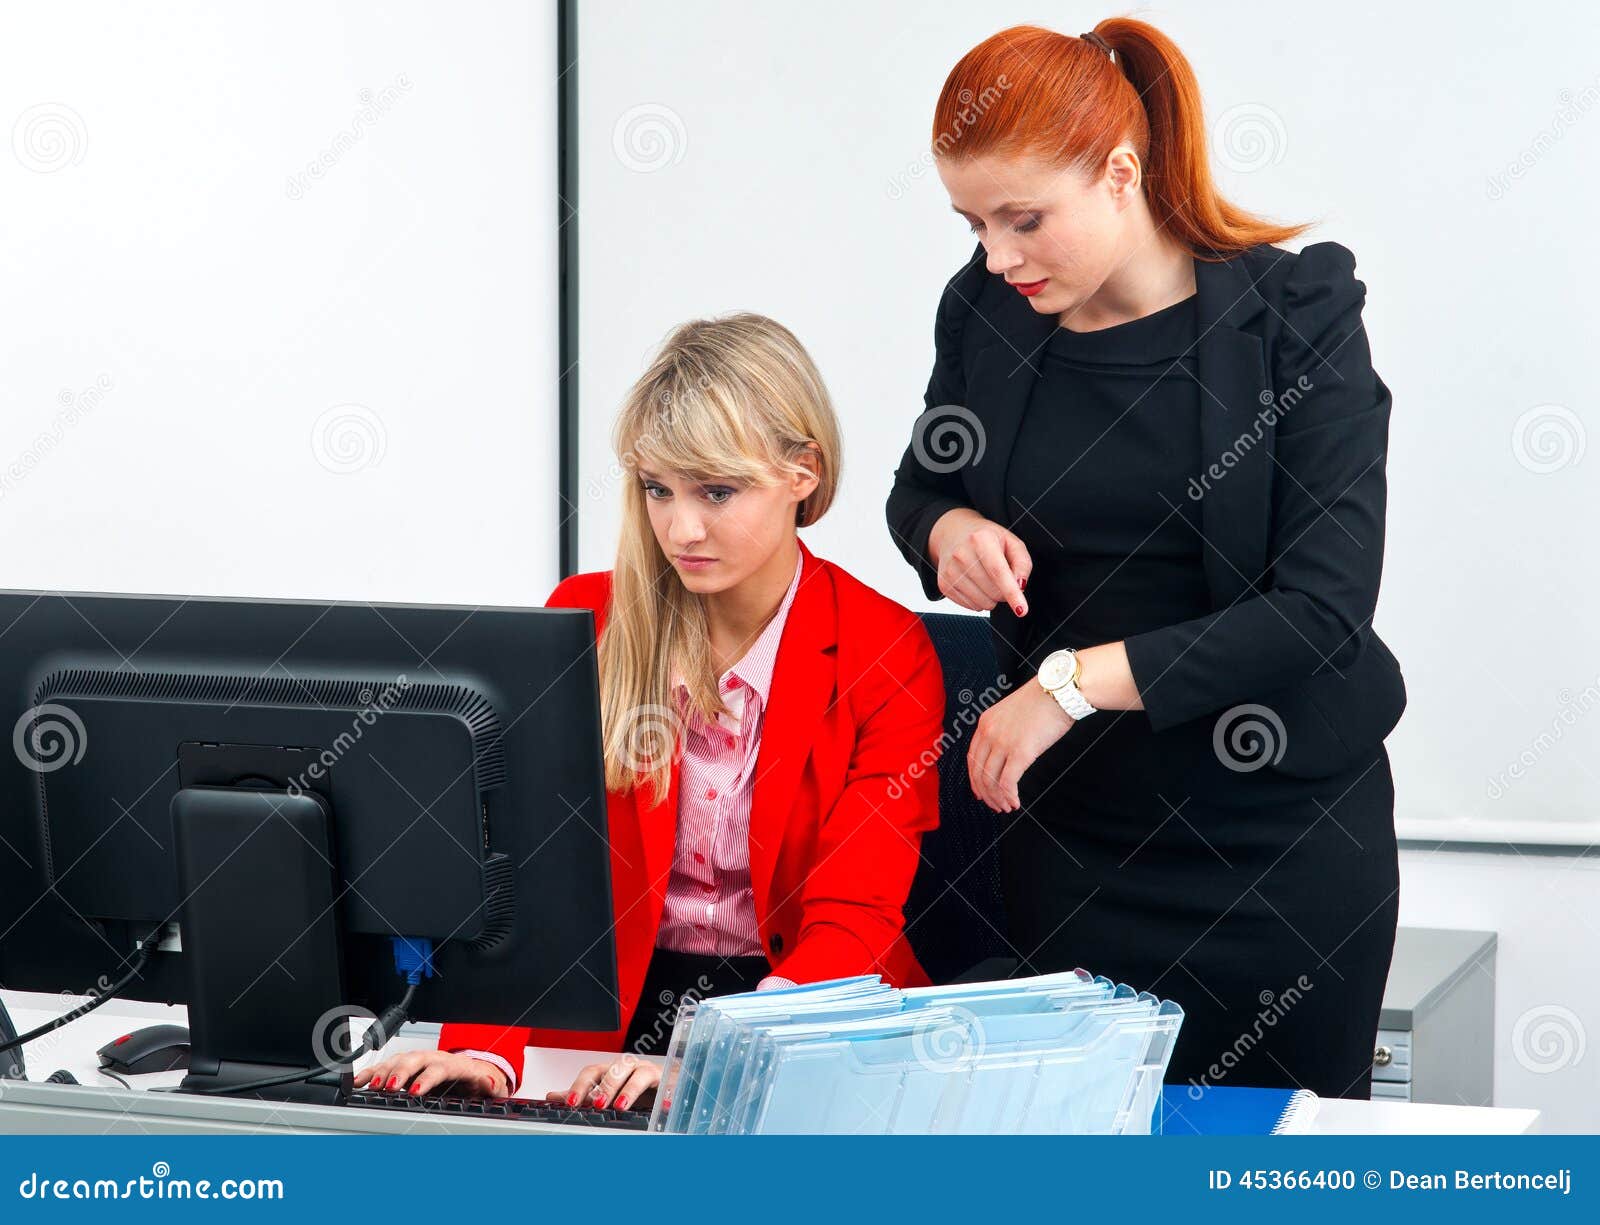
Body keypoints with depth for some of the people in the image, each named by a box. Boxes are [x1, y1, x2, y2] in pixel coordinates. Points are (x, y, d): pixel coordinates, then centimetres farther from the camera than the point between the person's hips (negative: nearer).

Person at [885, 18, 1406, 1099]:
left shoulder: (1298, 314, -11)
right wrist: (947, 529, -7)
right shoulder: (986, 310, 0)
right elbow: (919, 487, 18)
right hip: (1071, 821, 3)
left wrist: (1079, 679, -21)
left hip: (1282, 829, -3)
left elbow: (1326, 606, -17)